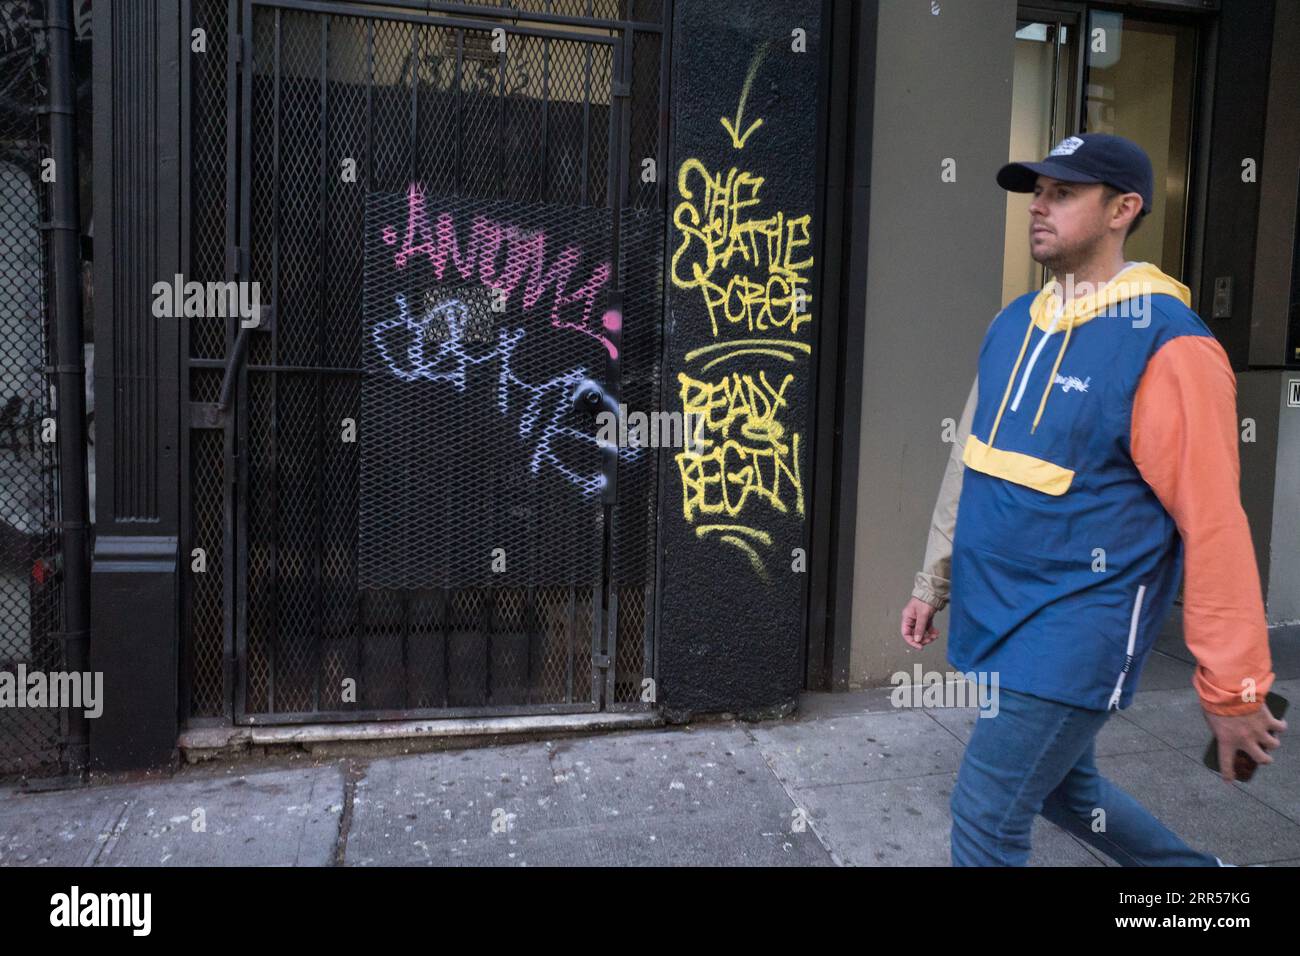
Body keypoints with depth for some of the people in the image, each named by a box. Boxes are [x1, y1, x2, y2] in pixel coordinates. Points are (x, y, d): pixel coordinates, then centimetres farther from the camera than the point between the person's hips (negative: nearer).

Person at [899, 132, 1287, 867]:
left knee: (986, 819, -3)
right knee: (1064, 789, 23)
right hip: (996, 613, 8)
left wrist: (1234, 690, -12)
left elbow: (1213, 522, -16)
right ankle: (1194, 868, 47)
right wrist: (935, 582, 17)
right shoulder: (1013, 324, 7)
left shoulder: (1166, 344, -16)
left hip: (1078, 629, -7)